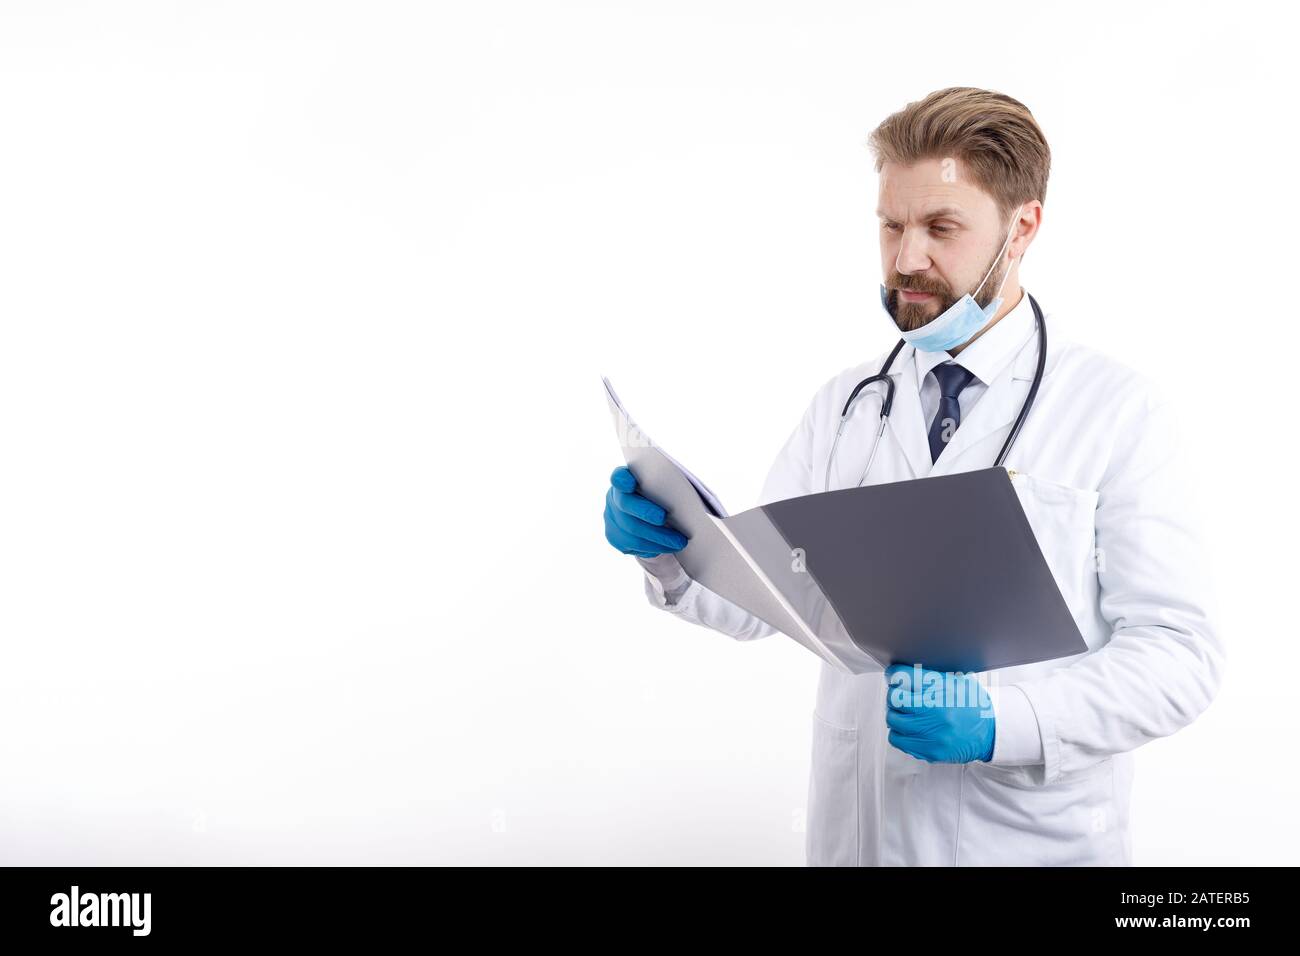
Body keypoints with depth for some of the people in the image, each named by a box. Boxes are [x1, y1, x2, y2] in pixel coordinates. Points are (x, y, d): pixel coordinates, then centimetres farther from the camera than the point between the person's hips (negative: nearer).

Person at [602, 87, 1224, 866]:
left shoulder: (1122, 412, -8)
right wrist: (675, 546, -22)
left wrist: (999, 721, -26)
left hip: (1036, 840, -3)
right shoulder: (841, 407, 4)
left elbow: (1177, 655, -12)